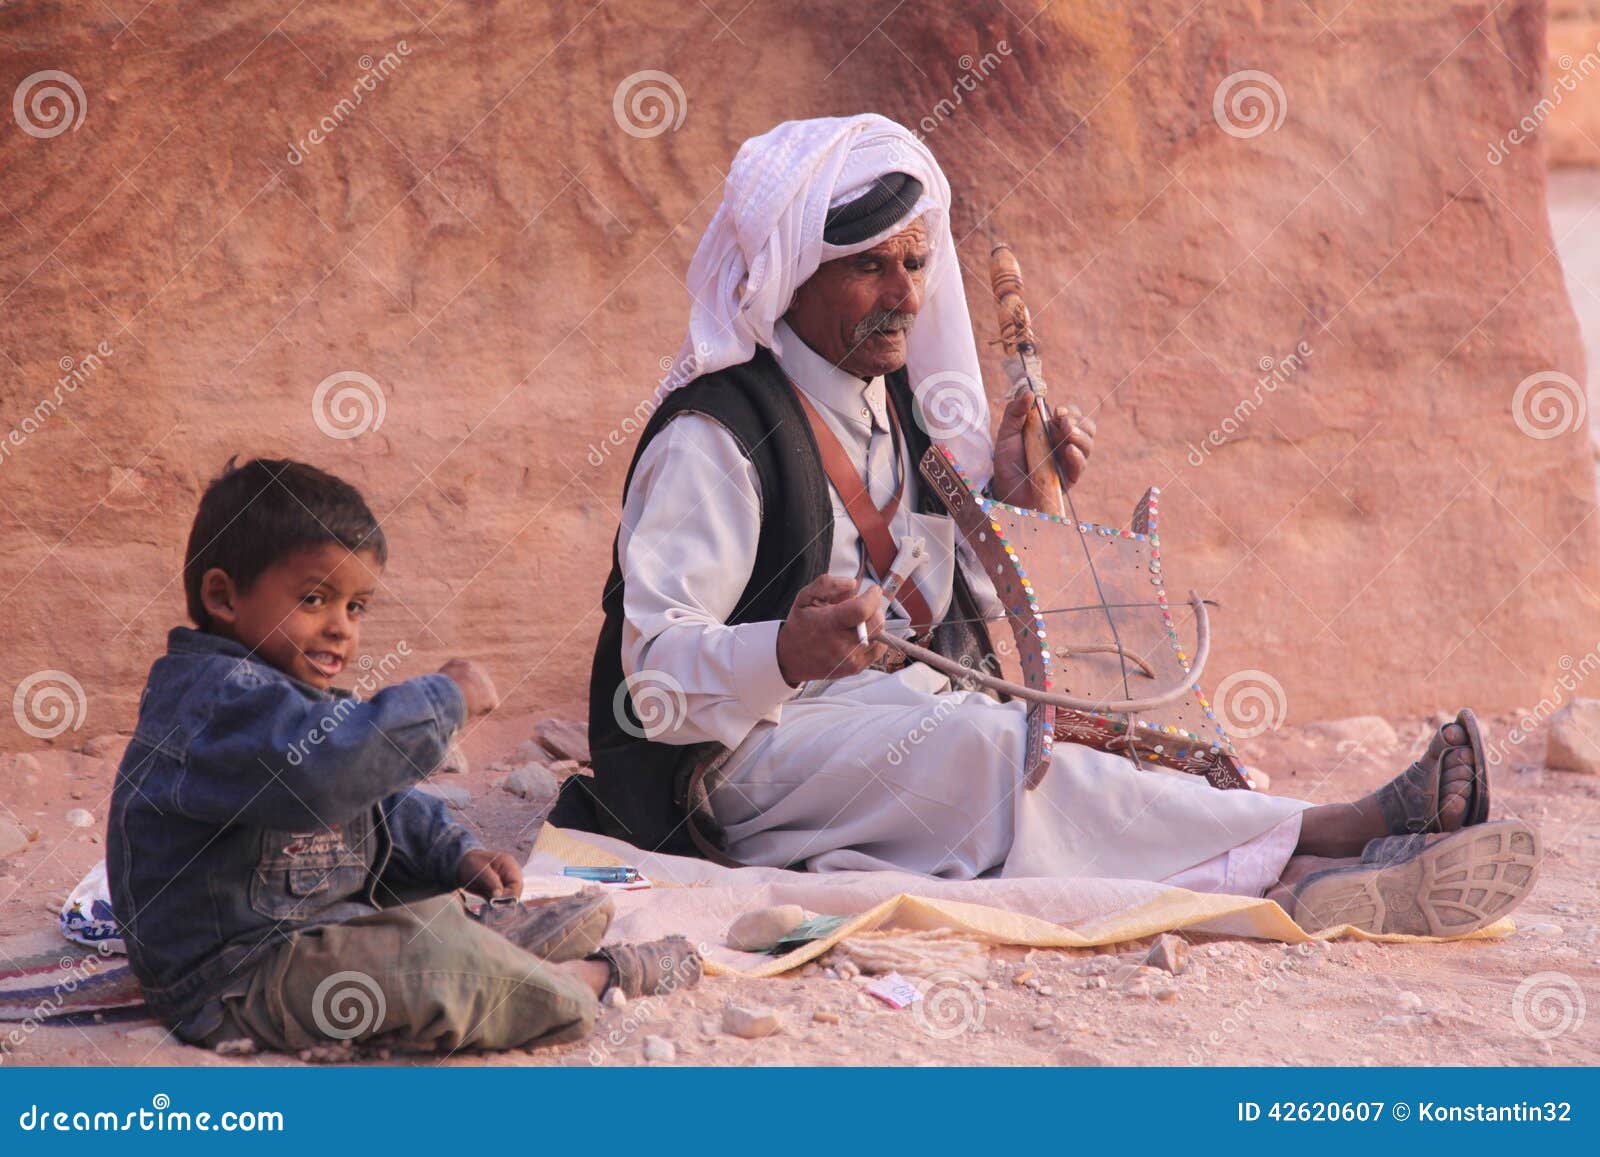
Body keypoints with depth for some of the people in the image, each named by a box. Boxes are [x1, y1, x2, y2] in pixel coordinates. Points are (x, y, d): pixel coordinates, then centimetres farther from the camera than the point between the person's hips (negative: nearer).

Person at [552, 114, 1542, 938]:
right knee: (986, 747, -32)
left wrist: (1004, 505, 1)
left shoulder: (897, 403, 13)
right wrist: (787, 653, -40)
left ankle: (1294, 885, -45)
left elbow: (958, 609, 19)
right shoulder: (714, 437, -13)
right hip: (763, 749, -8)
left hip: (909, 731, 8)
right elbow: (656, 671, -20)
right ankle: (1336, 837, -36)